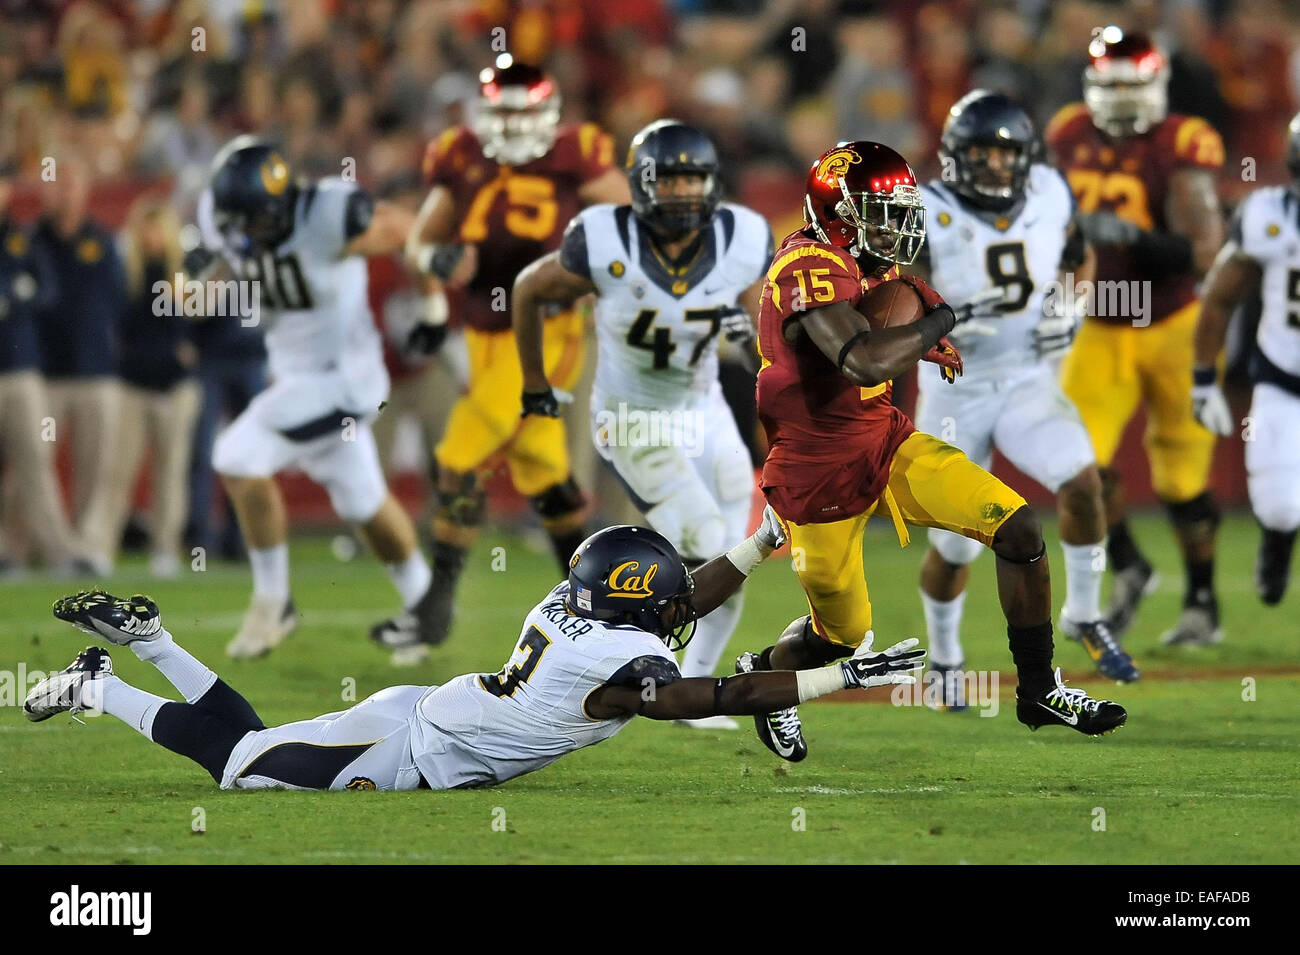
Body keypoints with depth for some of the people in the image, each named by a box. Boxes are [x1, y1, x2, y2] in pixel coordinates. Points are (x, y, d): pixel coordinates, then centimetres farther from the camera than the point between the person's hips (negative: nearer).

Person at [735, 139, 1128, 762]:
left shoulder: (866, 268, 2)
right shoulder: (808, 271, -26)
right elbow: (867, 362, -40)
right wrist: (940, 321, -24)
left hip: (887, 447, 8)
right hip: (818, 477, -8)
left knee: (1019, 529, -6)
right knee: (842, 633, 9)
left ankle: (1039, 691, 8)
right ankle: (763, 676, 43)